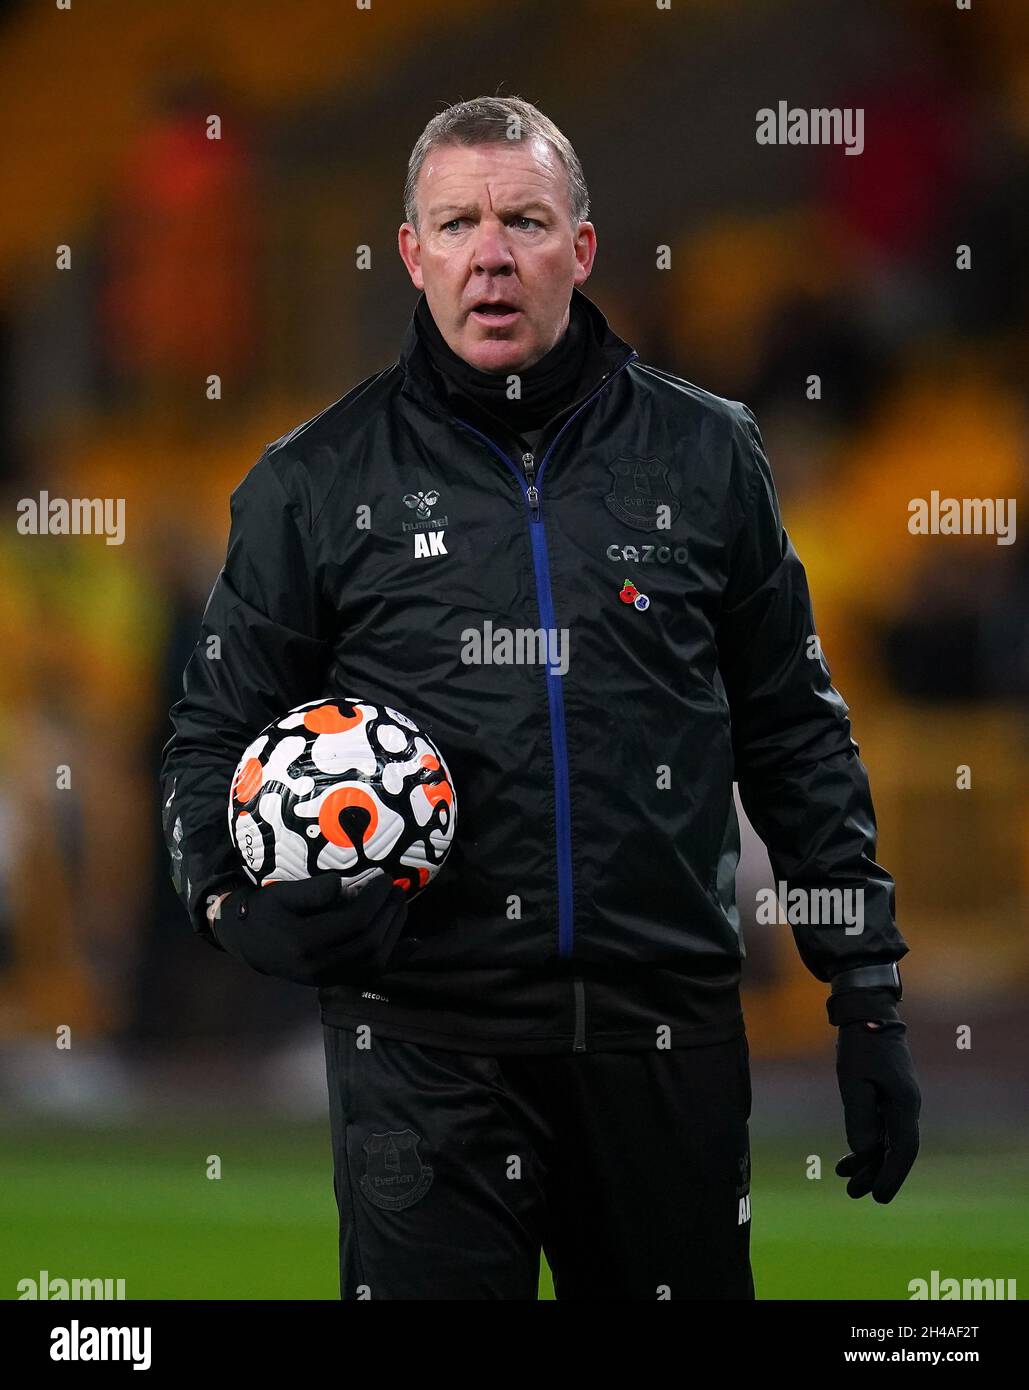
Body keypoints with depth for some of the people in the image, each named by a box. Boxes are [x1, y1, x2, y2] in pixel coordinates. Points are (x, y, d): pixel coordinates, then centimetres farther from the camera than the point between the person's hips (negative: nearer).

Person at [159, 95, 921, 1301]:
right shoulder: (317, 481, 5)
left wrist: (871, 1005, 8)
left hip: (668, 1033, 1)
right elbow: (216, 737, 11)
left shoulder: (703, 455, 8)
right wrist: (234, 896, -10)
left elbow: (795, 736, 12)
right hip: (423, 1041, -1)